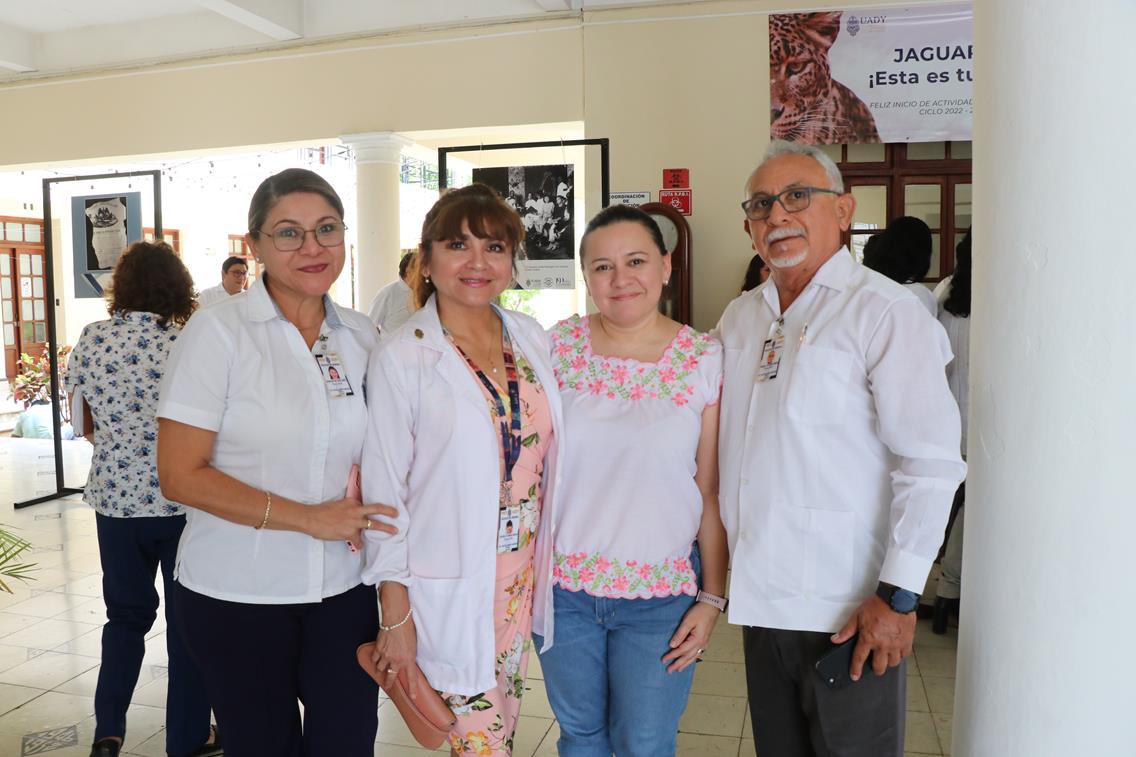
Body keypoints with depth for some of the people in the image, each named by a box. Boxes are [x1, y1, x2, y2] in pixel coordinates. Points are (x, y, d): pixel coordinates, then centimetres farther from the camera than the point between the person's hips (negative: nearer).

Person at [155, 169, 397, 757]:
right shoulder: (218, 330, -11)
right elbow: (180, 475, -14)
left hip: (343, 588, 4)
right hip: (236, 595, -3)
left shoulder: (362, 335, 3)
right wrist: (311, 517, -19)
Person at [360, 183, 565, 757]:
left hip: (522, 575, 5)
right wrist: (395, 614, -9)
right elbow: (383, 489, -10)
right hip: (447, 587, -4)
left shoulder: (532, 337, 3)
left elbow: (549, 454, 10)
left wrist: (542, 567, 8)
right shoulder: (401, 356, -11)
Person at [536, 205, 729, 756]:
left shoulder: (705, 360, -7)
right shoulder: (557, 347, -3)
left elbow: (712, 491, -4)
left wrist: (712, 597, -3)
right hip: (562, 585, 2)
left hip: (661, 596, -1)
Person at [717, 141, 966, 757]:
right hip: (759, 596, 6)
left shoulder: (884, 313, -12)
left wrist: (898, 595, -17)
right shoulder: (738, 318, 9)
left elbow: (931, 463, -16)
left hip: (850, 613, -6)